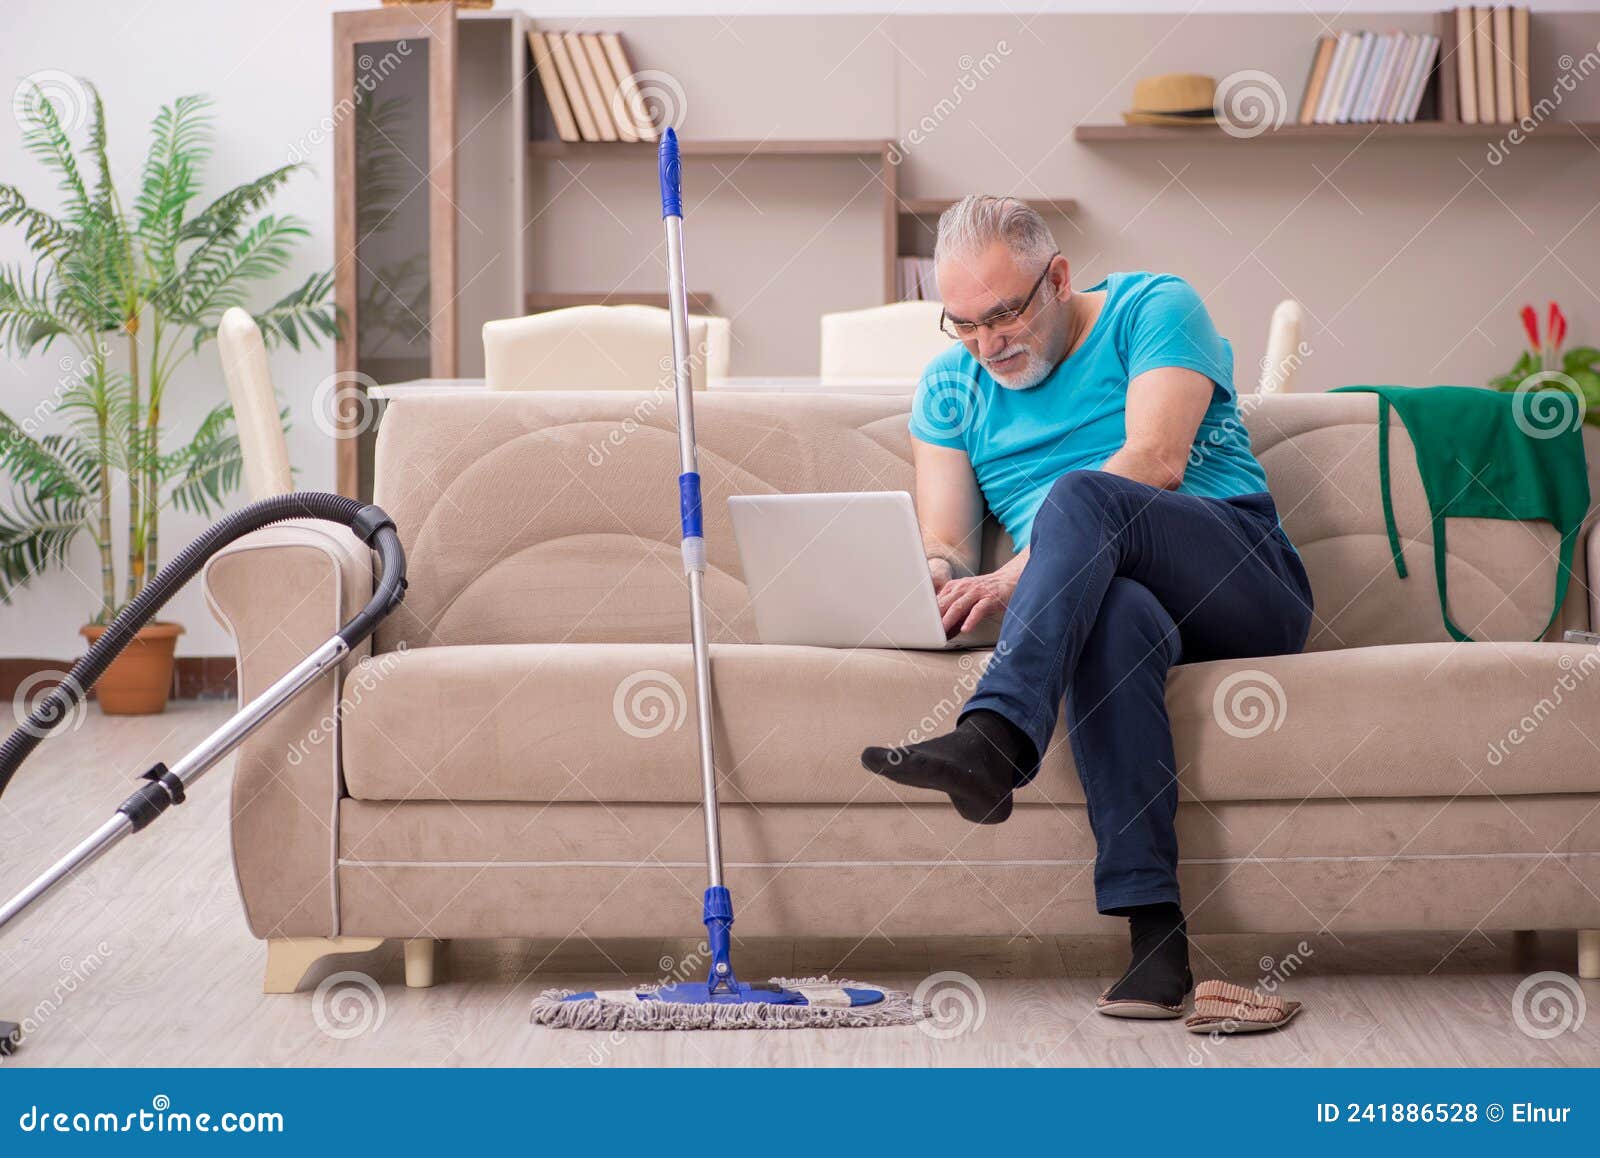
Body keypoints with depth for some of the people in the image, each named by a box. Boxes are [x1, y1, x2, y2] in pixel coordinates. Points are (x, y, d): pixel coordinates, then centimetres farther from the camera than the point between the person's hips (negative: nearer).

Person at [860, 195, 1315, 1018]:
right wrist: (937, 580, -18)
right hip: (1096, 602, 2)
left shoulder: (1153, 308, 1)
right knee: (1116, 616, -37)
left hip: (1242, 586, -2)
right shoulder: (952, 385, 17)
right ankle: (1153, 931, -47)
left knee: (1080, 497, -32)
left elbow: (1156, 464, -15)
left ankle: (992, 741, -51)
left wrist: (1017, 576, -24)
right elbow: (945, 542, 10)